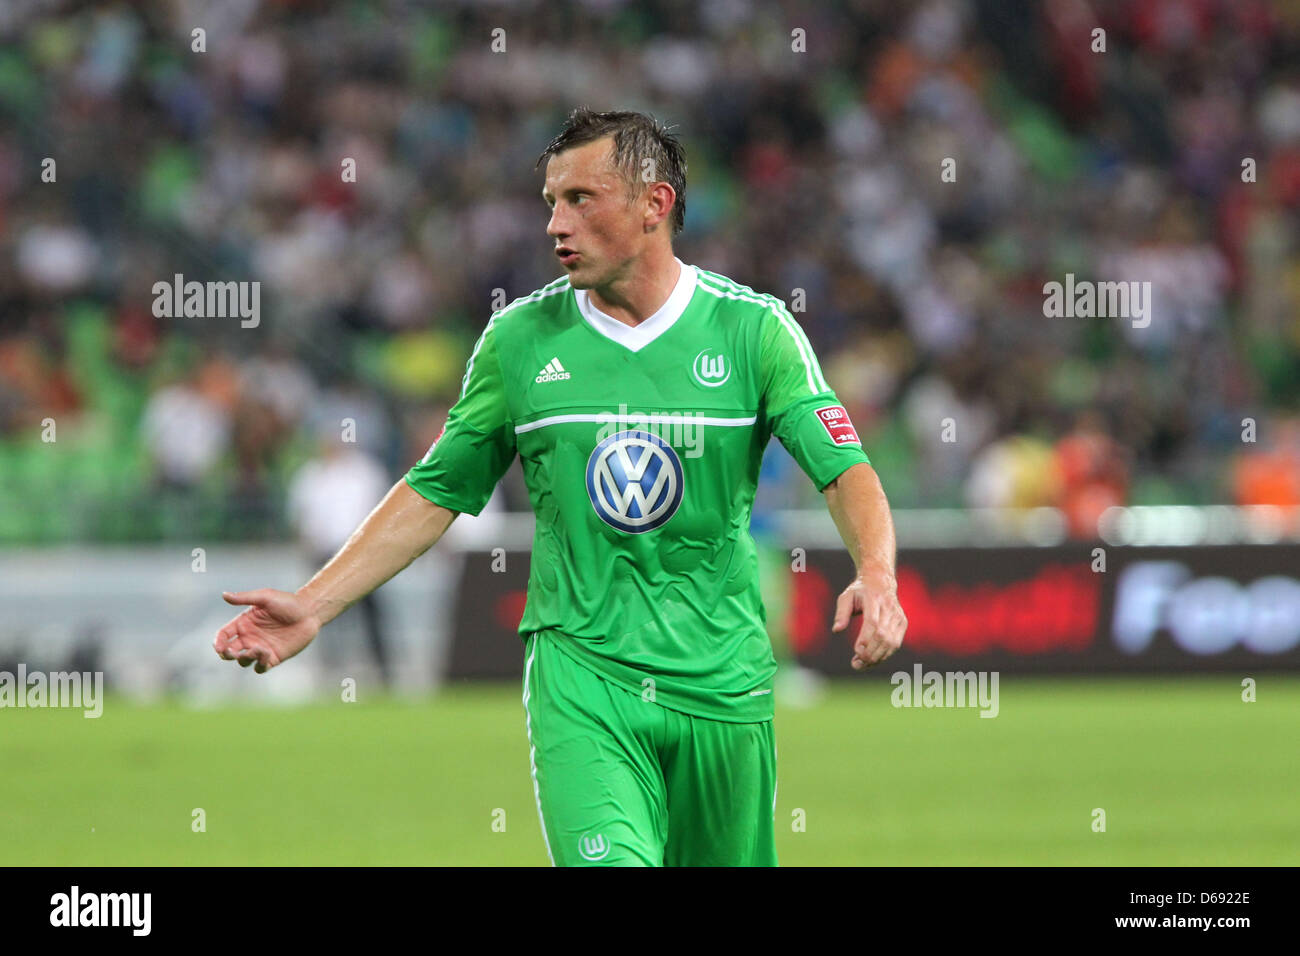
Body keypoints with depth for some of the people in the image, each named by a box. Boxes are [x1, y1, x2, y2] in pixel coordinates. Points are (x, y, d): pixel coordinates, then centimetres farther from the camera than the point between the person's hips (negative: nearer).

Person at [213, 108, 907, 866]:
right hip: (579, 676, -1)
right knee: (607, 860, -23)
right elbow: (435, 492, 11)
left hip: (720, 682, 1)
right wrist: (313, 605, 4)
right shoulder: (520, 340, 4)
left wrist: (876, 574, -27)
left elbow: (846, 469, -6)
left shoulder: (752, 328, -1)